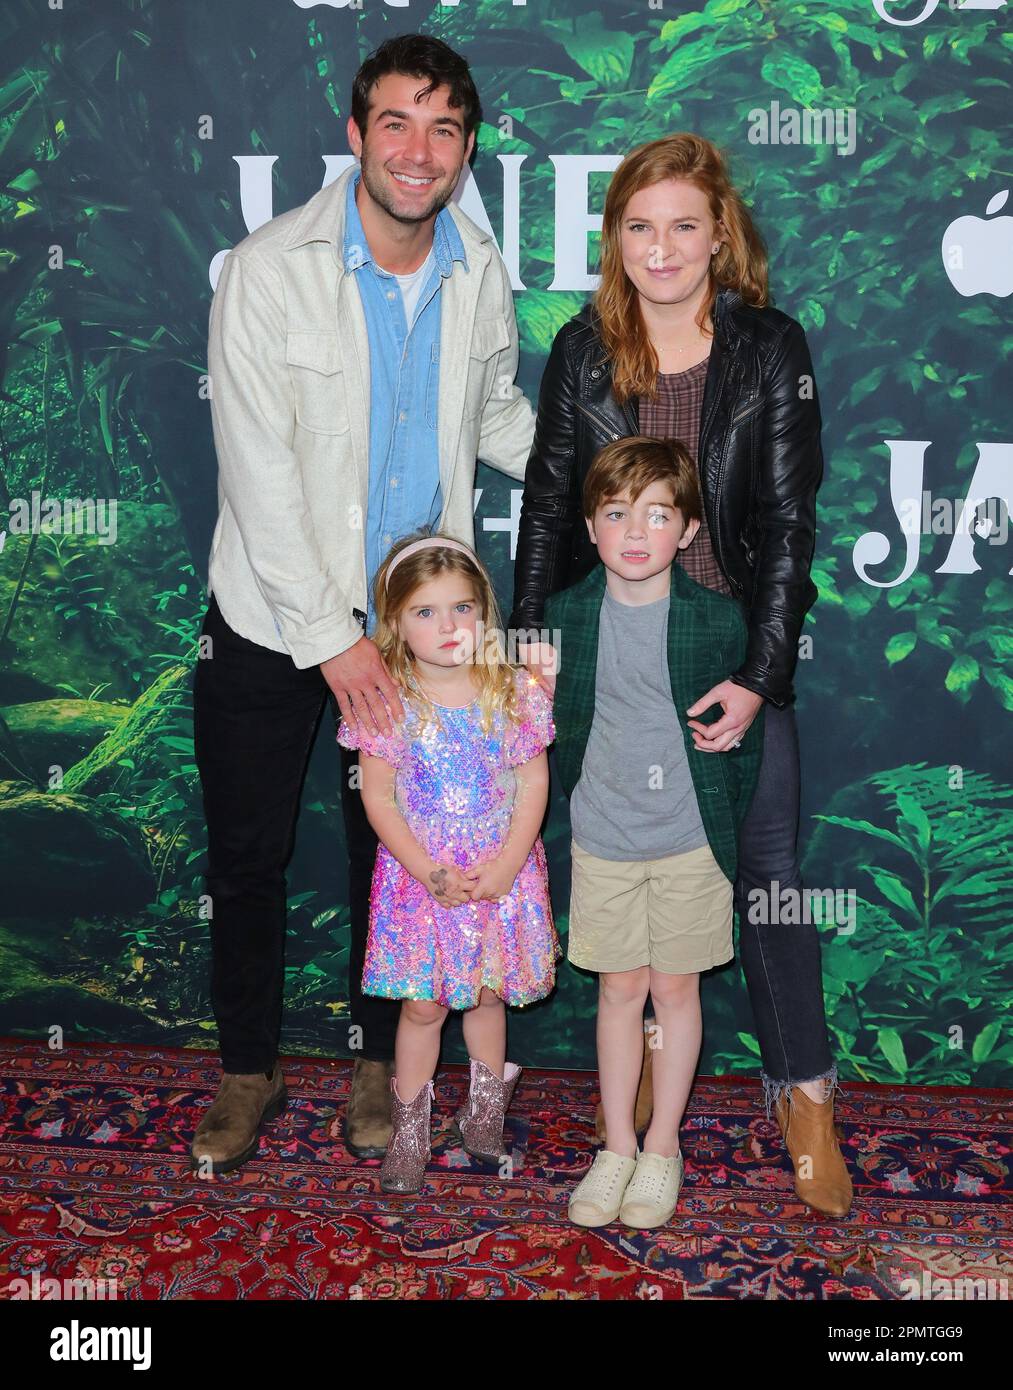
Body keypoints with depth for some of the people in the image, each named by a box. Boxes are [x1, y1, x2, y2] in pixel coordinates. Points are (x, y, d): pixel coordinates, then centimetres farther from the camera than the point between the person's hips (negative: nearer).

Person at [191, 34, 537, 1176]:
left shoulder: (479, 271, -2)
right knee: (248, 855, 9)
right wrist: (329, 638, -19)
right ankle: (248, 1068, 30)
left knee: (392, 847, 13)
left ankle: (376, 1058, 34)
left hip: (414, 620, 3)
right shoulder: (269, 270, -16)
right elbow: (258, 475, -18)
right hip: (272, 621, -3)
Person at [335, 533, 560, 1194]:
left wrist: (505, 866, -13)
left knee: (487, 994, 15)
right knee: (423, 1005, 7)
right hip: (419, 878, -1)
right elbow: (378, 799, -8)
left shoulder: (514, 691, -6)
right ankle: (409, 1128, 23)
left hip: (501, 874, 1)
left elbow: (534, 784, -4)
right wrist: (429, 872, -15)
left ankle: (485, 1111, 36)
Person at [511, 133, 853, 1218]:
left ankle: (802, 1095, 16)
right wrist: (529, 636, -2)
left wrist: (759, 677, -14)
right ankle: (650, 1051, 29)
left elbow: (789, 523, -8)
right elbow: (548, 498, 5)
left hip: (736, 651, -1)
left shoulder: (771, 348, -5)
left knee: (766, 870, 2)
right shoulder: (584, 349, 1)